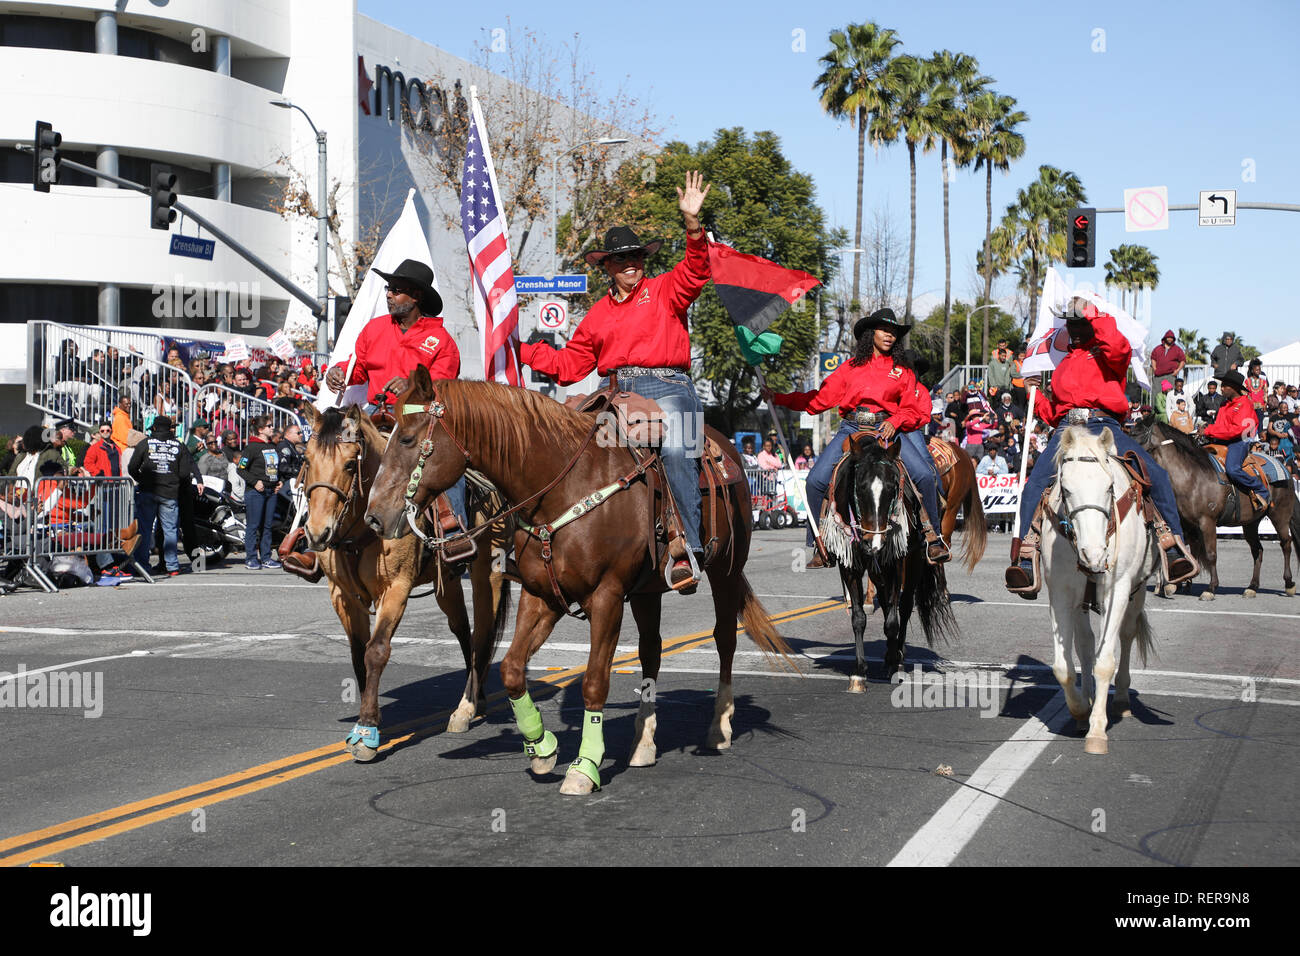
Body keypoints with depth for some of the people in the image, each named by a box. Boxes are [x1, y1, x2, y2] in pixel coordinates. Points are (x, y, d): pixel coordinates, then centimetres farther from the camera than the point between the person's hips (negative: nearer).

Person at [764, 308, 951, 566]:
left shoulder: (902, 370, 13)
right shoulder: (851, 367, 14)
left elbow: (913, 409, 10)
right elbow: (820, 398, 11)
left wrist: (895, 421, -12)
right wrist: (779, 398, 4)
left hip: (888, 428, -1)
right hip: (851, 428, 1)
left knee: (925, 475, -21)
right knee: (816, 480, -16)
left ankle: (933, 537, -3)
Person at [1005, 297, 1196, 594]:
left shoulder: (1105, 352, 15)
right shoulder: (1064, 365, 32)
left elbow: (1119, 349, -13)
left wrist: (1097, 317, -4)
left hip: (1104, 426, -4)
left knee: (1156, 474, -23)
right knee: (1034, 486, -20)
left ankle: (1174, 551, -14)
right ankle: (1026, 564, -22)